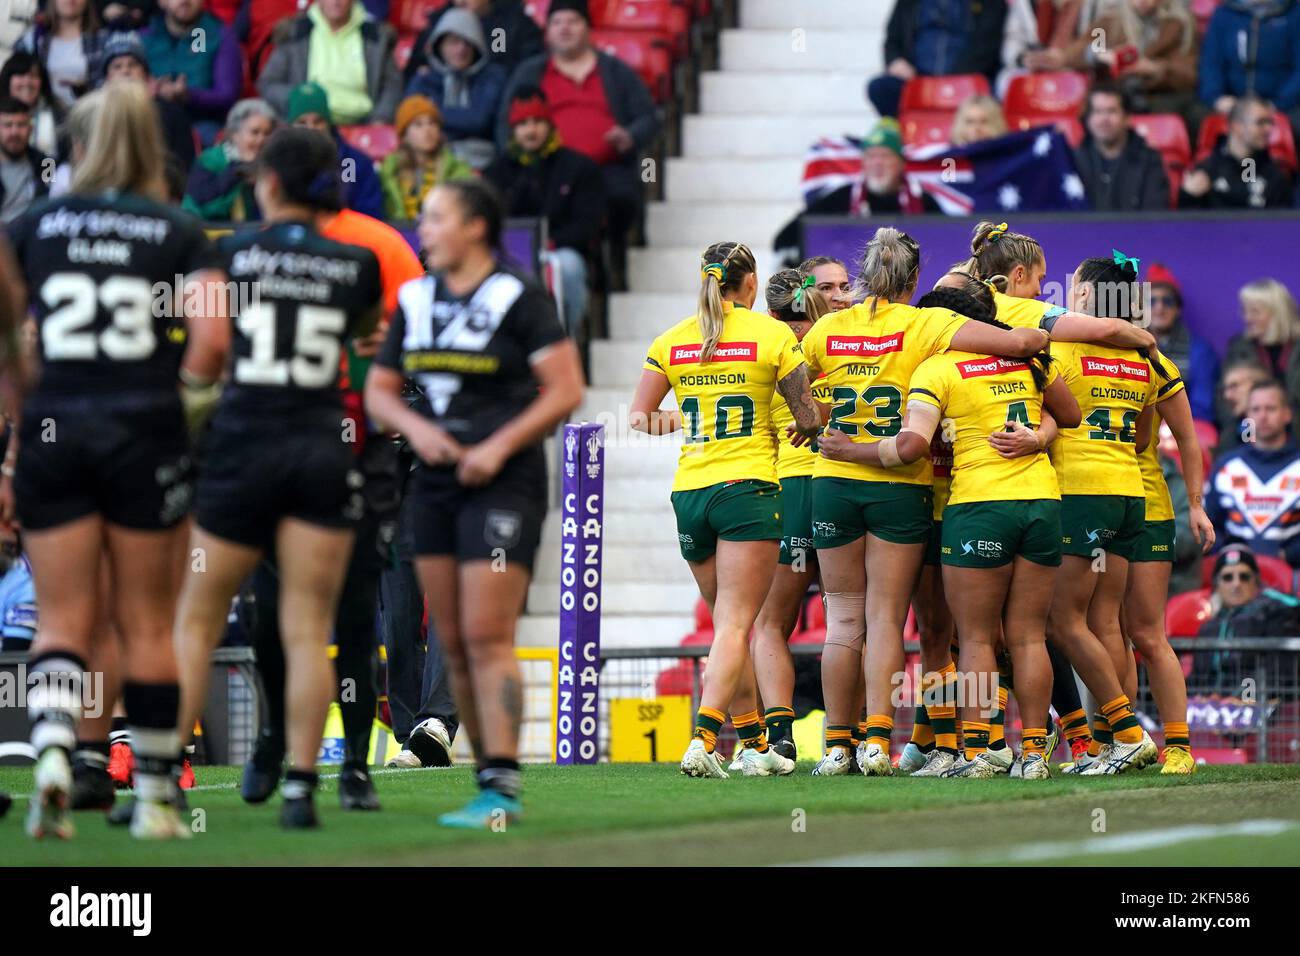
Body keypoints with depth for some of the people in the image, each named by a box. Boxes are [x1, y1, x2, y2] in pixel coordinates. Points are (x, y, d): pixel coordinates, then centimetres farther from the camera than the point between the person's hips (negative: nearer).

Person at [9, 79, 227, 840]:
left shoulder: (36, 226, 4)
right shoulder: (179, 233, 1)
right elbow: (212, 336, -11)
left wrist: (14, 391, 4)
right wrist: (184, 387, 7)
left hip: (53, 431, 1)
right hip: (146, 435, -1)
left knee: (64, 618, 7)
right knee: (148, 624, 9)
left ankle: (53, 747, -19)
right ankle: (156, 796, 14)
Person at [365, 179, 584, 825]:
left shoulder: (517, 299, -6)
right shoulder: (415, 301, 12)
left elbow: (566, 390, -9)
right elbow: (379, 390, 15)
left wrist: (500, 445, -15)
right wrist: (416, 427, -5)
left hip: (502, 482, -7)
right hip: (435, 481, 7)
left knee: (487, 637, -13)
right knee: (453, 645, 6)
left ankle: (501, 789, -15)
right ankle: (487, 770, 15)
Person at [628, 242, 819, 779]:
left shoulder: (670, 342, 7)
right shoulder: (773, 335, -3)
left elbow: (638, 418, 9)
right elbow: (807, 418, -1)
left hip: (689, 491, 4)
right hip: (747, 488, -4)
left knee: (729, 623, 16)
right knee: (735, 626, -7)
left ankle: (756, 744, 20)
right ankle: (702, 739, -23)